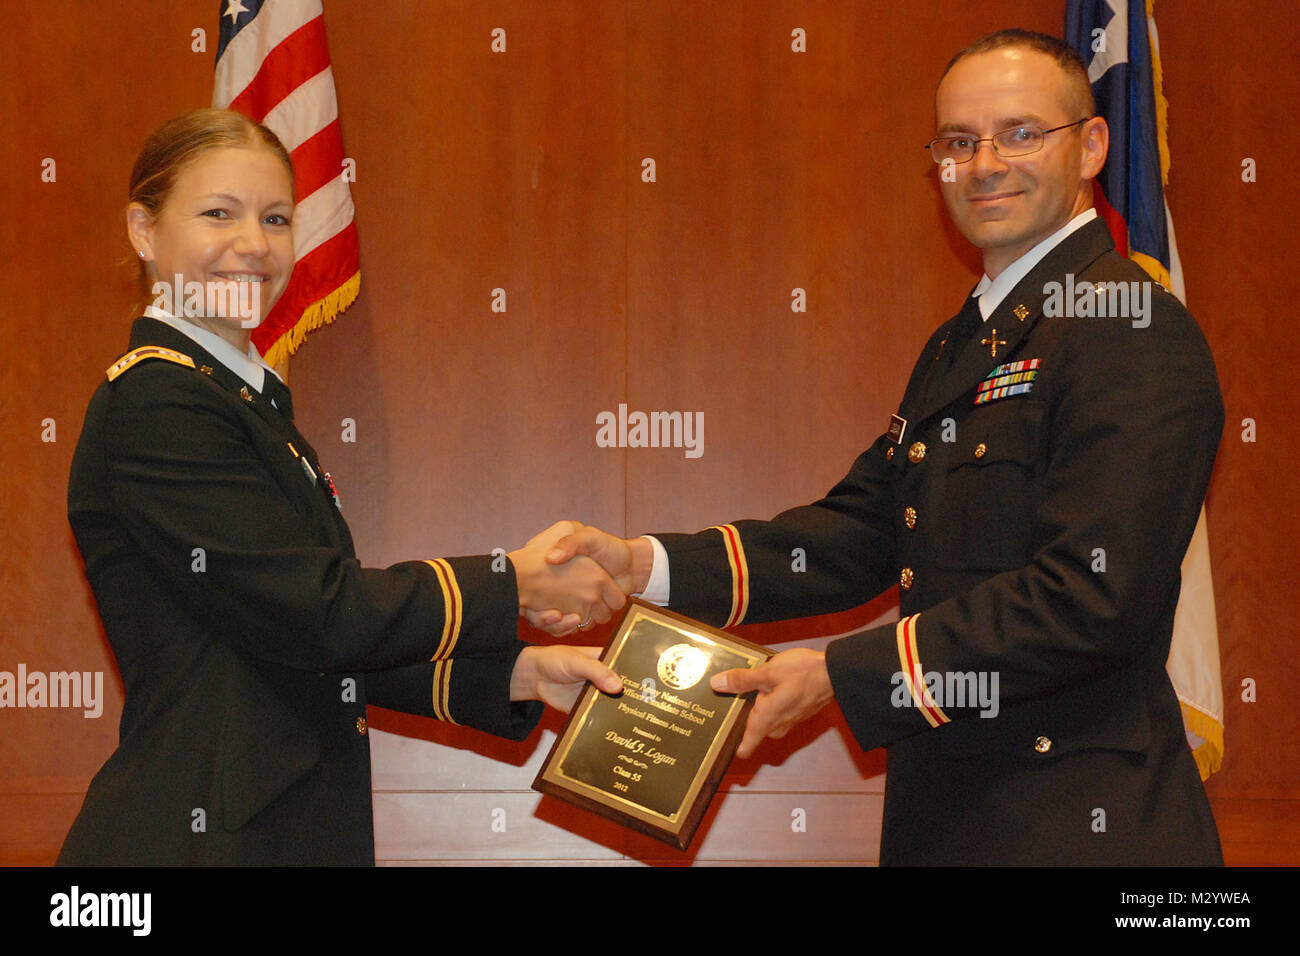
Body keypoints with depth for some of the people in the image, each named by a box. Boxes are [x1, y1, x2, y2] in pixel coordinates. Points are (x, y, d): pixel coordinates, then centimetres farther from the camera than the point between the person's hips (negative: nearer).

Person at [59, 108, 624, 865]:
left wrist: (514, 674, 3)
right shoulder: (156, 406, -14)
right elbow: (316, 613, -19)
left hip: (294, 826, 9)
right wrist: (516, 583, -10)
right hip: (201, 835, -9)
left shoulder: (247, 401, 15)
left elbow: (328, 653, 12)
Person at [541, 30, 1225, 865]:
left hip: (1075, 826, -8)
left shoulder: (1134, 333, -15)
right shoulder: (958, 346, 16)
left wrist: (838, 674, -21)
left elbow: (1093, 598, -23)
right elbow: (860, 533, 9)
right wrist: (643, 566, -4)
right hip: (940, 814, 8)